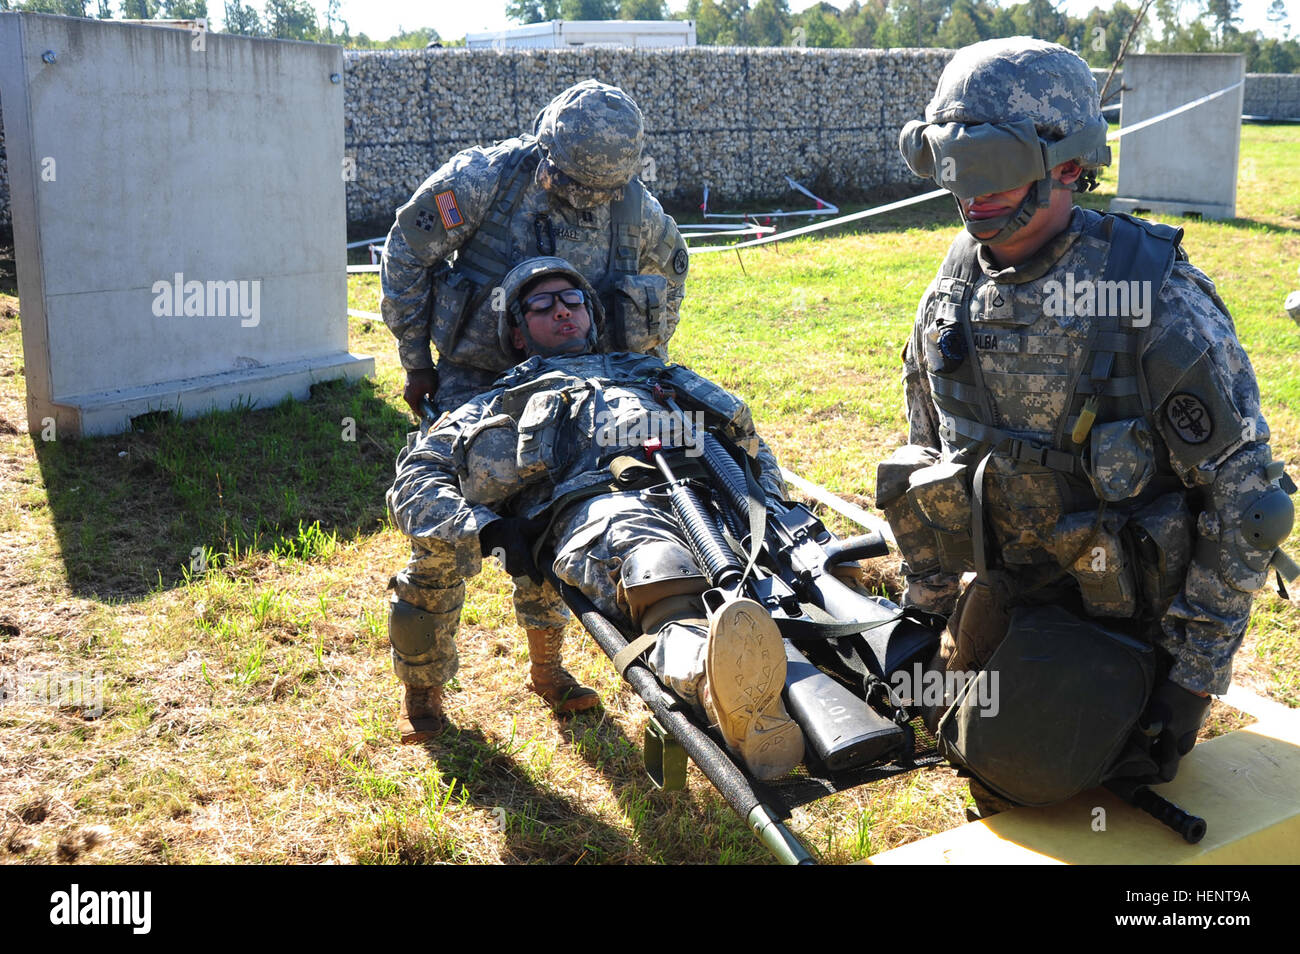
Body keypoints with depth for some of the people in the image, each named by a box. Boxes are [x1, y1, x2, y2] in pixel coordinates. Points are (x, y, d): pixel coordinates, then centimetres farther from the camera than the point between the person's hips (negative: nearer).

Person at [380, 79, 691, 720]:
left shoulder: (634, 208, -7)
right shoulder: (484, 180, -17)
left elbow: (668, 269, 15)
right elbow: (406, 256, -6)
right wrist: (416, 361, -4)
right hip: (474, 379, -2)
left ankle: (548, 667, 21)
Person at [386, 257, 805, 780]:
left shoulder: (655, 375, 47)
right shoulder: (504, 404, 39)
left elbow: (751, 443, 43)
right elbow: (413, 481, 26)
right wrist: (487, 529, 2)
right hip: (602, 502, -3)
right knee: (668, 601, -42)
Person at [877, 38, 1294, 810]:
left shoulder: (1156, 297, -21)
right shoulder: (953, 295, -3)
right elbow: (928, 461, 9)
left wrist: (1195, 673, -16)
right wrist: (927, 617, 10)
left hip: (1125, 623, -5)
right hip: (994, 615, 5)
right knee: (1000, 815, 18)